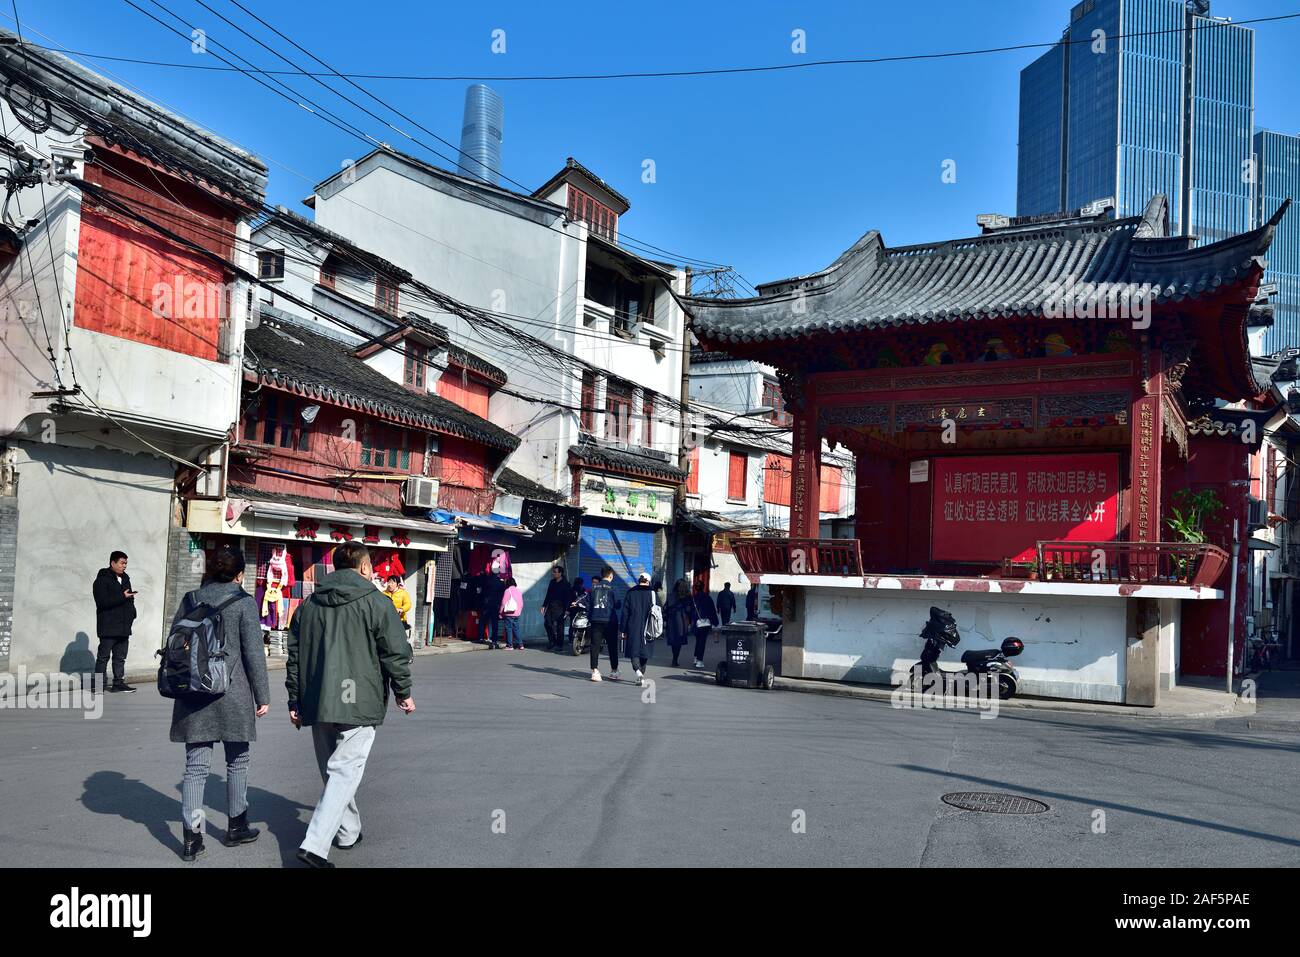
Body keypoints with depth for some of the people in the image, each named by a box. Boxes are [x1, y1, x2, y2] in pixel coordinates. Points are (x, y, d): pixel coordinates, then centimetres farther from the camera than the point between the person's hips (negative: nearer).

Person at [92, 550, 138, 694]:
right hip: (108, 626, -7)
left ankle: (119, 682, 16)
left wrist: (131, 612, 8)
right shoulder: (102, 580, -8)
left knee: (120, 656, 10)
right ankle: (99, 684, 6)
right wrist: (122, 597, -23)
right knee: (104, 655, -1)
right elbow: (102, 601, -19)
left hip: (123, 626, 7)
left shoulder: (125, 578, 16)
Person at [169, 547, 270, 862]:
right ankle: (236, 828, 22)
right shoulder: (243, 603, -7)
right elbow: (253, 653, -8)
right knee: (237, 762, 13)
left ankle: (191, 836, 0)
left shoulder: (190, 600, 6)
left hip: (193, 693, 4)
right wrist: (262, 696, -1)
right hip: (232, 694, -3)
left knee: (196, 766, 5)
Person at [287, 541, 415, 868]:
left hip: (317, 704, 6)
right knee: (344, 771, -6)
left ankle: (348, 831, 32)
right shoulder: (376, 603, -5)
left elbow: (294, 657, 13)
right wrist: (403, 692, 8)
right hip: (359, 704, -6)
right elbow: (396, 653, -5)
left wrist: (295, 701, 19)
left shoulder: (309, 604, 11)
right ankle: (315, 844, -17)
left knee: (334, 770, 19)